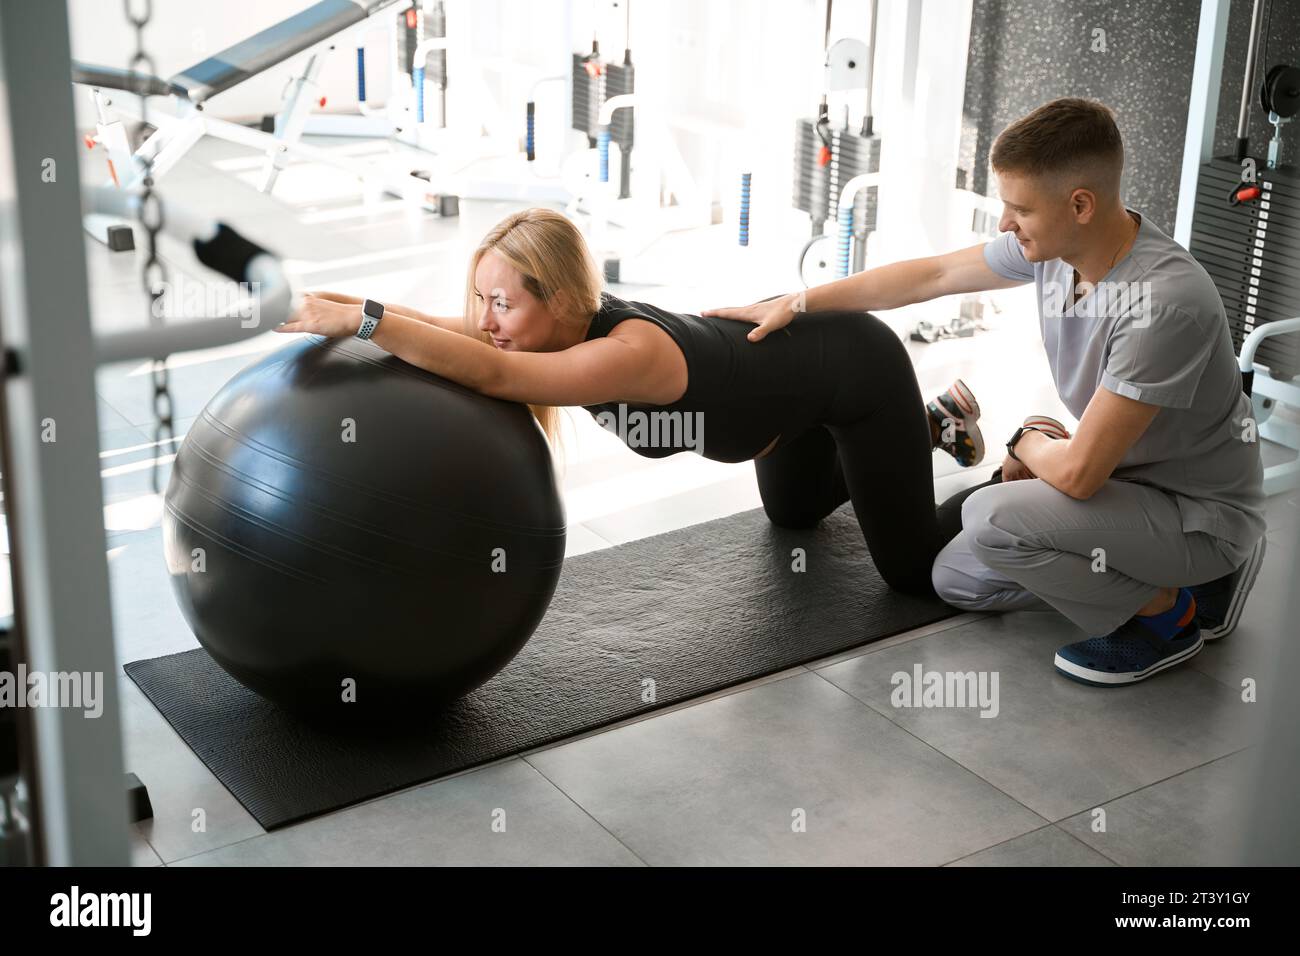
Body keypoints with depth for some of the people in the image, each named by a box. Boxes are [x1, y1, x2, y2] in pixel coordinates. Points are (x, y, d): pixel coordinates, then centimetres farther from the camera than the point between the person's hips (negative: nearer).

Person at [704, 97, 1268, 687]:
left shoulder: (1167, 301, -35)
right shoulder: (1055, 242, -10)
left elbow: (1076, 474, -32)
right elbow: (933, 275, 5)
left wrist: (1029, 444, -9)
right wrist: (796, 304, 7)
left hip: (1200, 511, -9)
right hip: (1130, 476, 9)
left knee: (992, 518, -28)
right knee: (958, 580, 12)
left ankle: (1168, 610, -4)